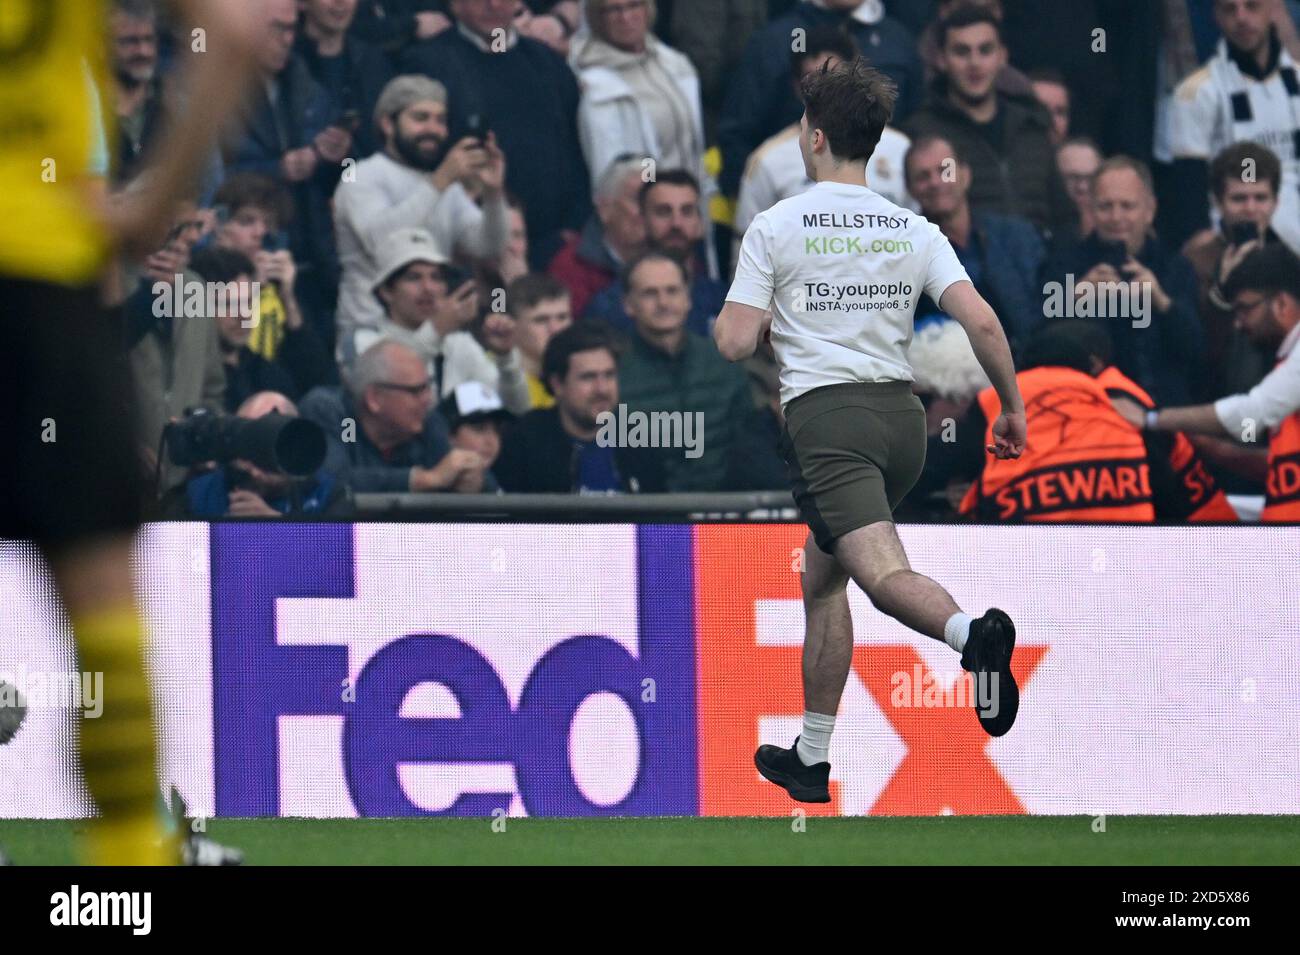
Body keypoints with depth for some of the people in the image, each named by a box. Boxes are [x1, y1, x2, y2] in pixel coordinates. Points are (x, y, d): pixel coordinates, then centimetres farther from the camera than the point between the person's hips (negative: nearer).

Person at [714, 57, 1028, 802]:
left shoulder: (777, 226, -1)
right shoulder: (915, 230, 9)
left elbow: (736, 343, -4)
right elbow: (981, 321, -3)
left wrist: (728, 321, 19)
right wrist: (1013, 409, 7)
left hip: (827, 415, -6)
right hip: (903, 414, 6)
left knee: (885, 572, -20)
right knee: (822, 577, 21)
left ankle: (972, 631, -53)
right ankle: (812, 757, 24)